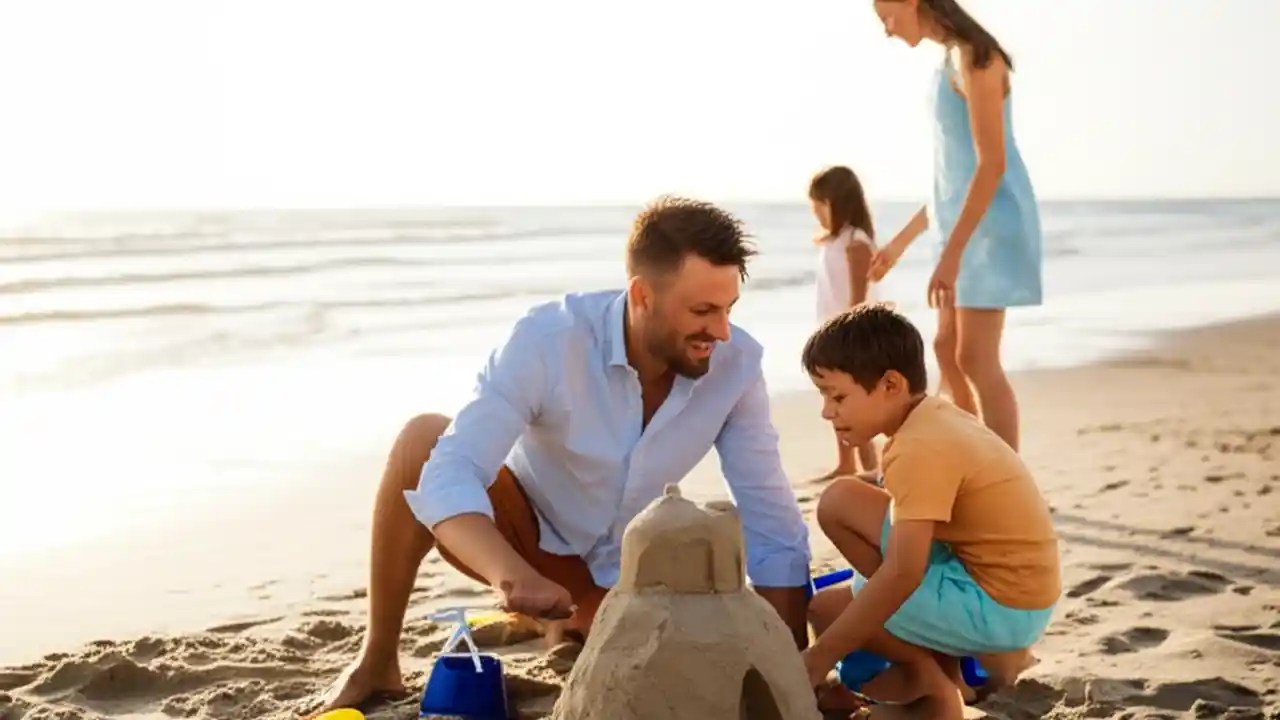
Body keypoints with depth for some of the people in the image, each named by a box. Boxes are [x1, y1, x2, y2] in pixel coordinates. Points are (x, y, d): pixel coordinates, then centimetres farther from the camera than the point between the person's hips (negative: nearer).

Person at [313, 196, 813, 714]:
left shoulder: (736, 364, -22)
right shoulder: (547, 342, -30)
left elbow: (772, 523, -16)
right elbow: (449, 476, -39)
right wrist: (511, 574, -58)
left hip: (621, 574, 4)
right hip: (525, 541, -3)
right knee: (423, 439, -31)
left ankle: (574, 627, 20)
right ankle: (377, 663, -12)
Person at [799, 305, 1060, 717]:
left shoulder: (921, 449, -22)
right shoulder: (937, 418, 6)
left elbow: (901, 575, -27)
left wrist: (818, 659, -22)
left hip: (1000, 608, -9)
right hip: (1015, 589, 9)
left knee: (824, 607, -7)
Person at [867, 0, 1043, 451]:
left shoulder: (973, 58, -14)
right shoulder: (952, 62, 15)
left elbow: (992, 163, -22)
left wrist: (951, 252, -26)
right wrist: (902, 240, 22)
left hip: (991, 220, -10)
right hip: (968, 221, 10)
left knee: (976, 358, -11)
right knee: (948, 349, 15)